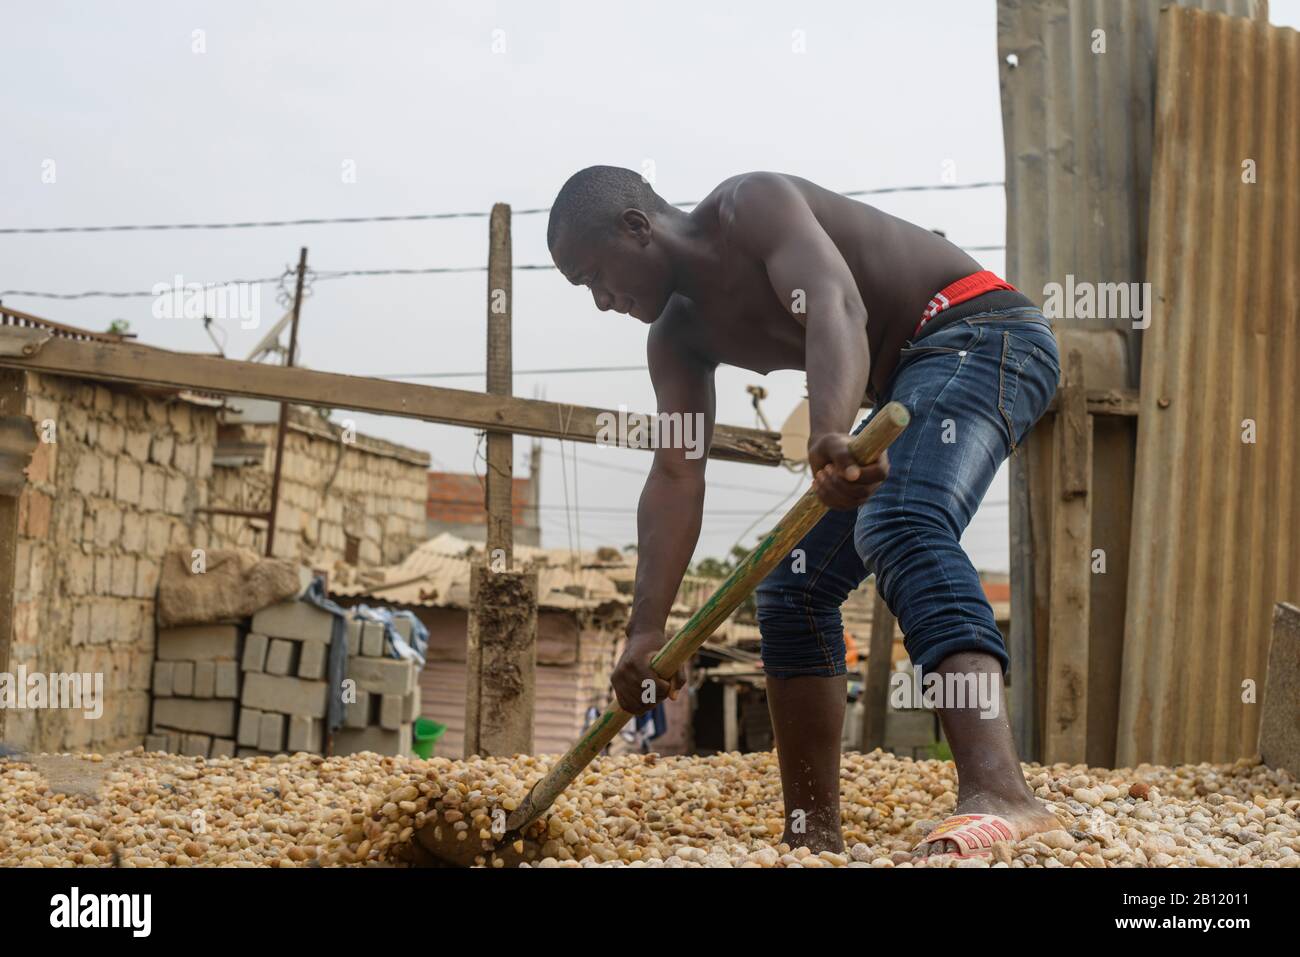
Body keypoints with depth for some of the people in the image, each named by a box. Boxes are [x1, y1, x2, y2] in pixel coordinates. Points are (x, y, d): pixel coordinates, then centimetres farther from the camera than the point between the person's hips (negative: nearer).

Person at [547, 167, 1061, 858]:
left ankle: (1000, 793, -54)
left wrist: (829, 435, -55)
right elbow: (675, 477, -1)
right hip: (907, 387, 10)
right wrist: (646, 629, -12)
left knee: (900, 528, -34)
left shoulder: (751, 206, -17)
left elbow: (834, 306, -35)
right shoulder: (678, 337, 8)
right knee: (793, 588, 6)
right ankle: (813, 838, 8)